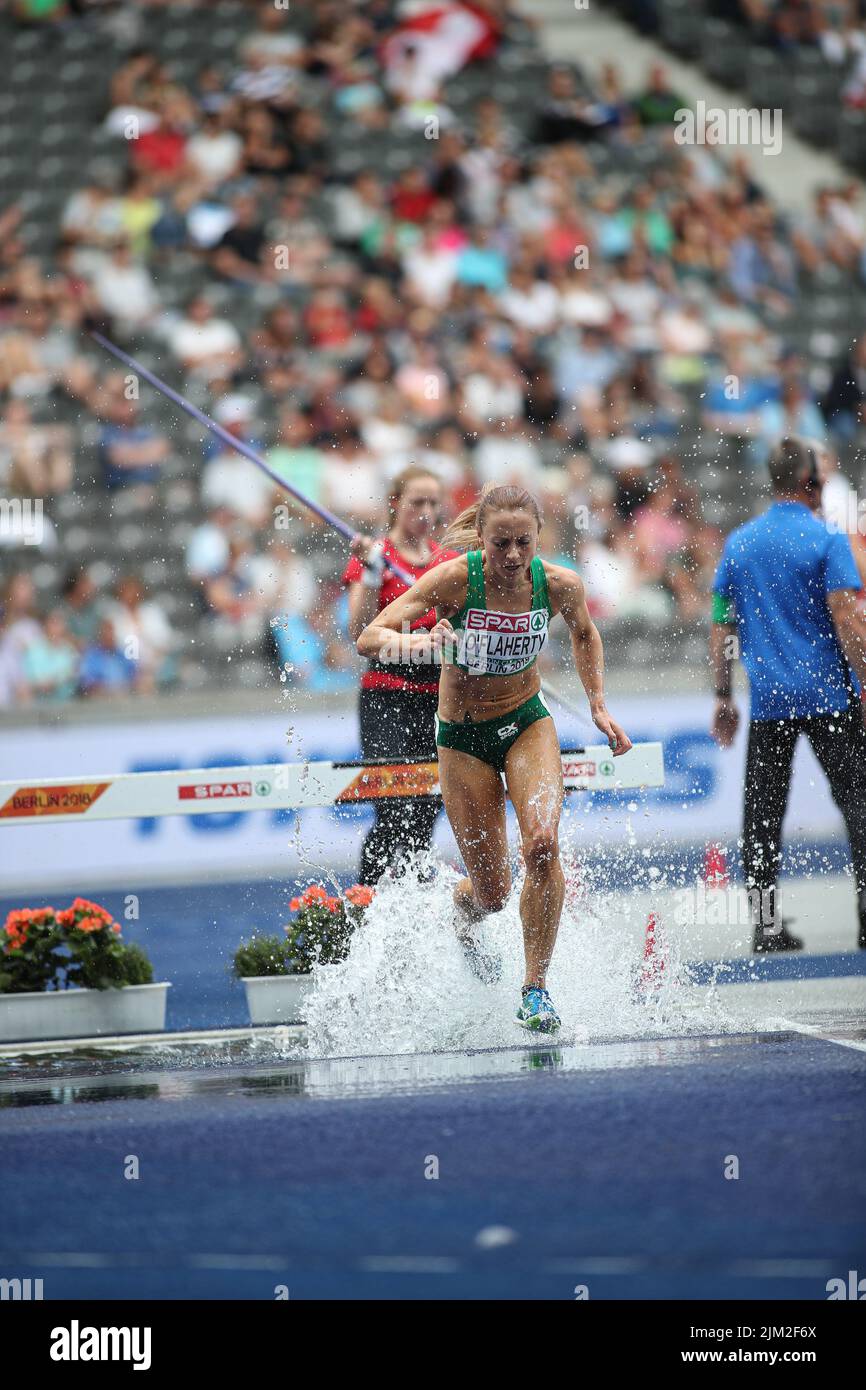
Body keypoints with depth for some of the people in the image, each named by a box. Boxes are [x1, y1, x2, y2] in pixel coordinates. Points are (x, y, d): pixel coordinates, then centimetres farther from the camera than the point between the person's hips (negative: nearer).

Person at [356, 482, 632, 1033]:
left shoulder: (559, 584, -15)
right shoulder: (455, 579, -23)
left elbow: (585, 634, 10)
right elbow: (369, 638, -27)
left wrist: (599, 707, 4)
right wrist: (415, 642, -47)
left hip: (528, 723, 1)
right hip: (464, 736, -1)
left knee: (542, 843, -26)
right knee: (492, 891, 2)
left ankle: (536, 988, -13)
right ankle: (462, 918, 42)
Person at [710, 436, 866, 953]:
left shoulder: (738, 543, 8)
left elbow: (721, 627, 10)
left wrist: (724, 698, 15)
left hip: (767, 701, 4)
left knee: (763, 813, 7)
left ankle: (766, 923, 4)